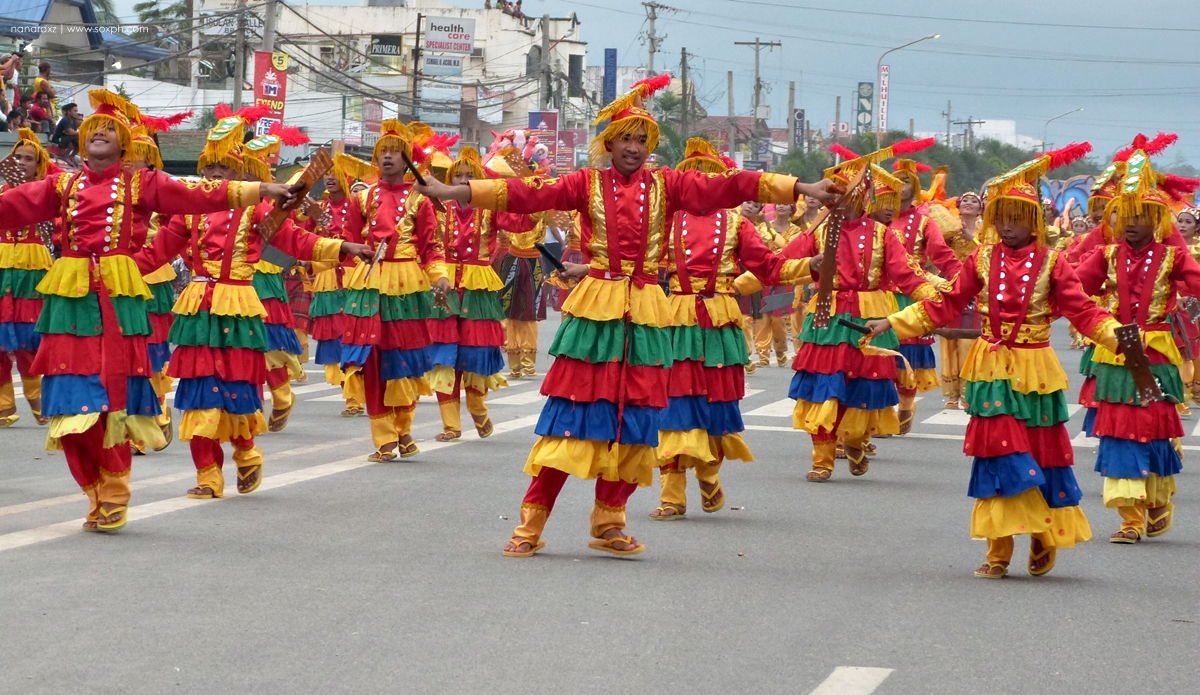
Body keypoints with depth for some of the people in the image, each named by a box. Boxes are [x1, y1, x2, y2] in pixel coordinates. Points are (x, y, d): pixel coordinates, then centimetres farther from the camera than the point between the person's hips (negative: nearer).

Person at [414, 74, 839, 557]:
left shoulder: (667, 186, 5)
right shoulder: (587, 183, 2)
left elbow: (728, 189, -3)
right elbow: (527, 195, -6)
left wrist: (802, 189, -12)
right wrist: (452, 192, -16)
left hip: (644, 313, 2)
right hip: (593, 309, -2)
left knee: (633, 418, 5)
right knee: (574, 413, -3)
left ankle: (608, 525, 16)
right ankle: (531, 524, 1)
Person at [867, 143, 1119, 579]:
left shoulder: (1051, 263, -3)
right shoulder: (983, 260, 3)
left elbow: (1081, 310, -6)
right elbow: (946, 305, 5)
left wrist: (1117, 336, -22)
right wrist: (892, 323, 0)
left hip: (1034, 371, -1)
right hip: (992, 372, 1)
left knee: (1041, 456, 5)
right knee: (997, 456, -1)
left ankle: (1045, 536, 23)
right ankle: (999, 553, 5)